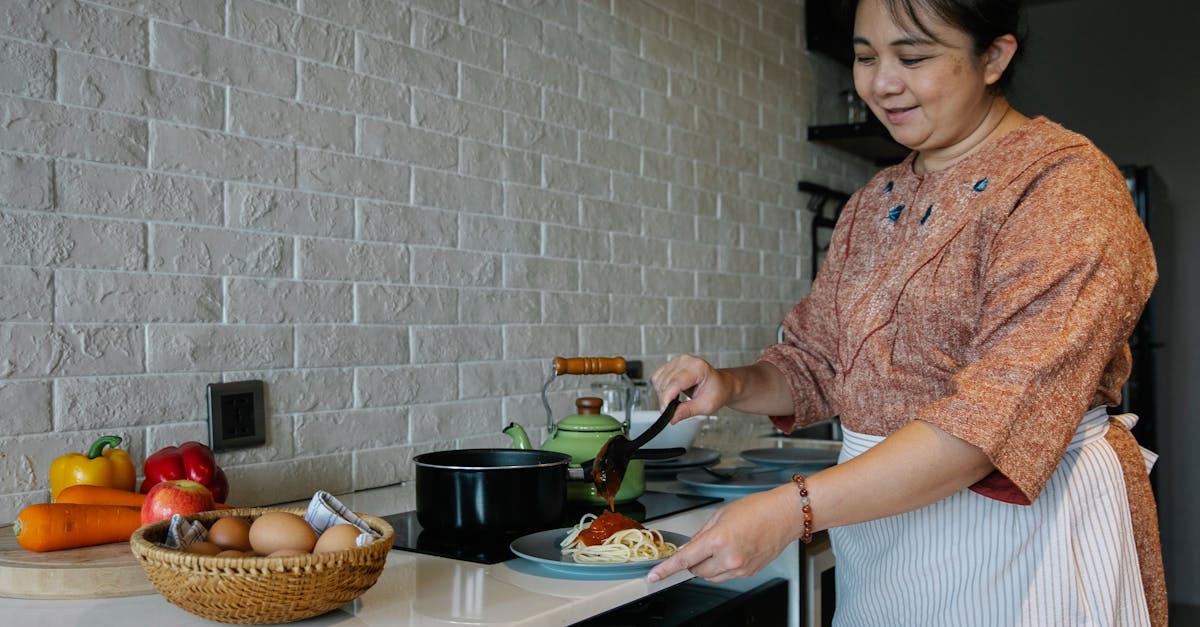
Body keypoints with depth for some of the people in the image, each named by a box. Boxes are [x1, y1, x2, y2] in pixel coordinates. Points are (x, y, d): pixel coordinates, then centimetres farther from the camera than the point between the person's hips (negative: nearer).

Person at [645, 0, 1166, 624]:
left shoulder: (1064, 182, -15)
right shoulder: (873, 202, 9)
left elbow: (1008, 407, -26)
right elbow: (816, 359, 13)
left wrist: (791, 509, -32)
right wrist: (733, 386, -9)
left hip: (1023, 524, -6)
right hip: (874, 519, 7)